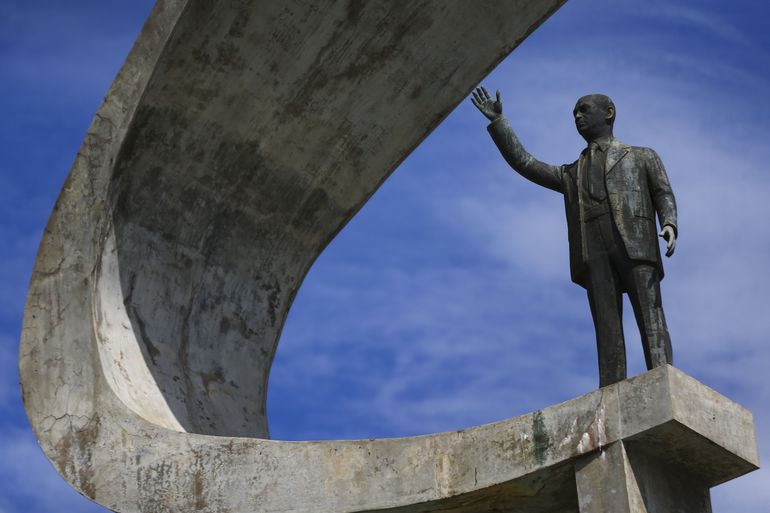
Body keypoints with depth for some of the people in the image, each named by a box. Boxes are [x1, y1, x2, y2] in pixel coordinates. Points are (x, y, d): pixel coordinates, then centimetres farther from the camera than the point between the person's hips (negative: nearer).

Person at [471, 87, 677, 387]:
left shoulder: (643, 156, 27)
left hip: (635, 242, -2)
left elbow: (663, 194, 11)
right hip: (594, 251, 2)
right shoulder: (571, 175, 36)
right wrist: (497, 120, 26)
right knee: (608, 334, -11)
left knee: (651, 323, -17)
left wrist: (669, 225, -10)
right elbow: (523, 163, 29)